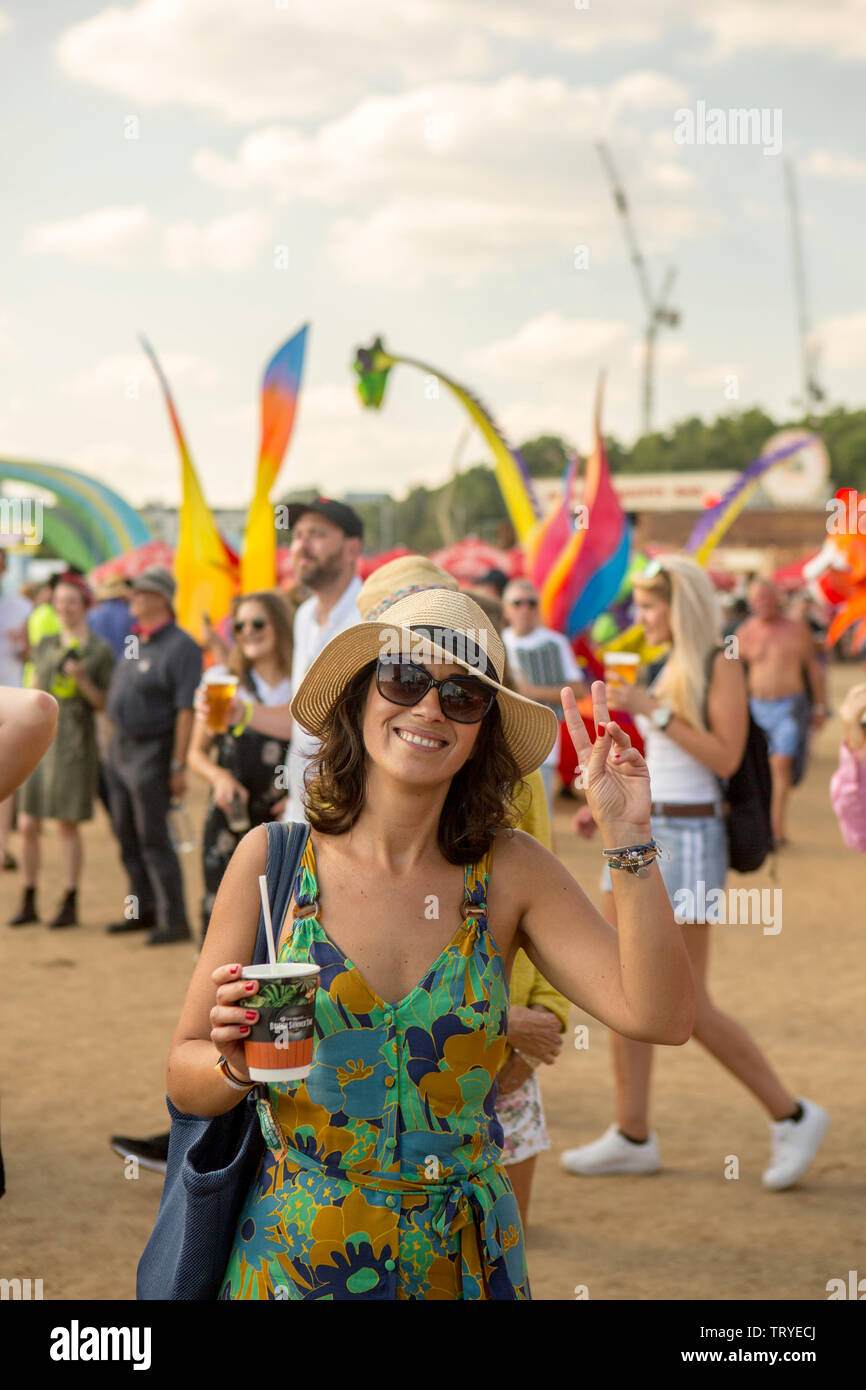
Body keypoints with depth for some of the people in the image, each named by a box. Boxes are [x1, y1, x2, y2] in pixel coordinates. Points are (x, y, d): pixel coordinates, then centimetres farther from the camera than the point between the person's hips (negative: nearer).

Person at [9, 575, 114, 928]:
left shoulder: (100, 651, -1)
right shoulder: (45, 646, 11)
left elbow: (104, 703, 0)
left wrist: (82, 680, -15)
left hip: (75, 740, -4)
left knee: (68, 824, 0)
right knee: (27, 825, 1)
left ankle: (70, 904, 10)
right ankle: (28, 904, 11)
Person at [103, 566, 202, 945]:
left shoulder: (180, 646, -15)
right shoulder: (135, 641, 12)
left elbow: (186, 710, -19)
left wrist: (178, 766, -21)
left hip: (151, 752, -9)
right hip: (119, 746, 9)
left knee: (153, 840, -6)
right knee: (127, 838, 14)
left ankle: (174, 920, 0)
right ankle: (143, 910, 25)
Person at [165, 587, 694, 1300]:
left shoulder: (513, 873, -5)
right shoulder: (272, 859, -7)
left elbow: (660, 1017, -15)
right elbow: (185, 1077, -2)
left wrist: (628, 838, -20)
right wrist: (237, 1062, -23)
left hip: (464, 1262, 1)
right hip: (295, 1260, -1)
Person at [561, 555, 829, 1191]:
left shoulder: (722, 665, -11)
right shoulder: (671, 665, 14)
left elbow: (725, 757, -21)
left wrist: (653, 710, -20)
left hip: (687, 839, -9)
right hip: (640, 832, 9)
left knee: (687, 1005, -6)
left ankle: (793, 1115, 6)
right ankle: (633, 1137, 15)